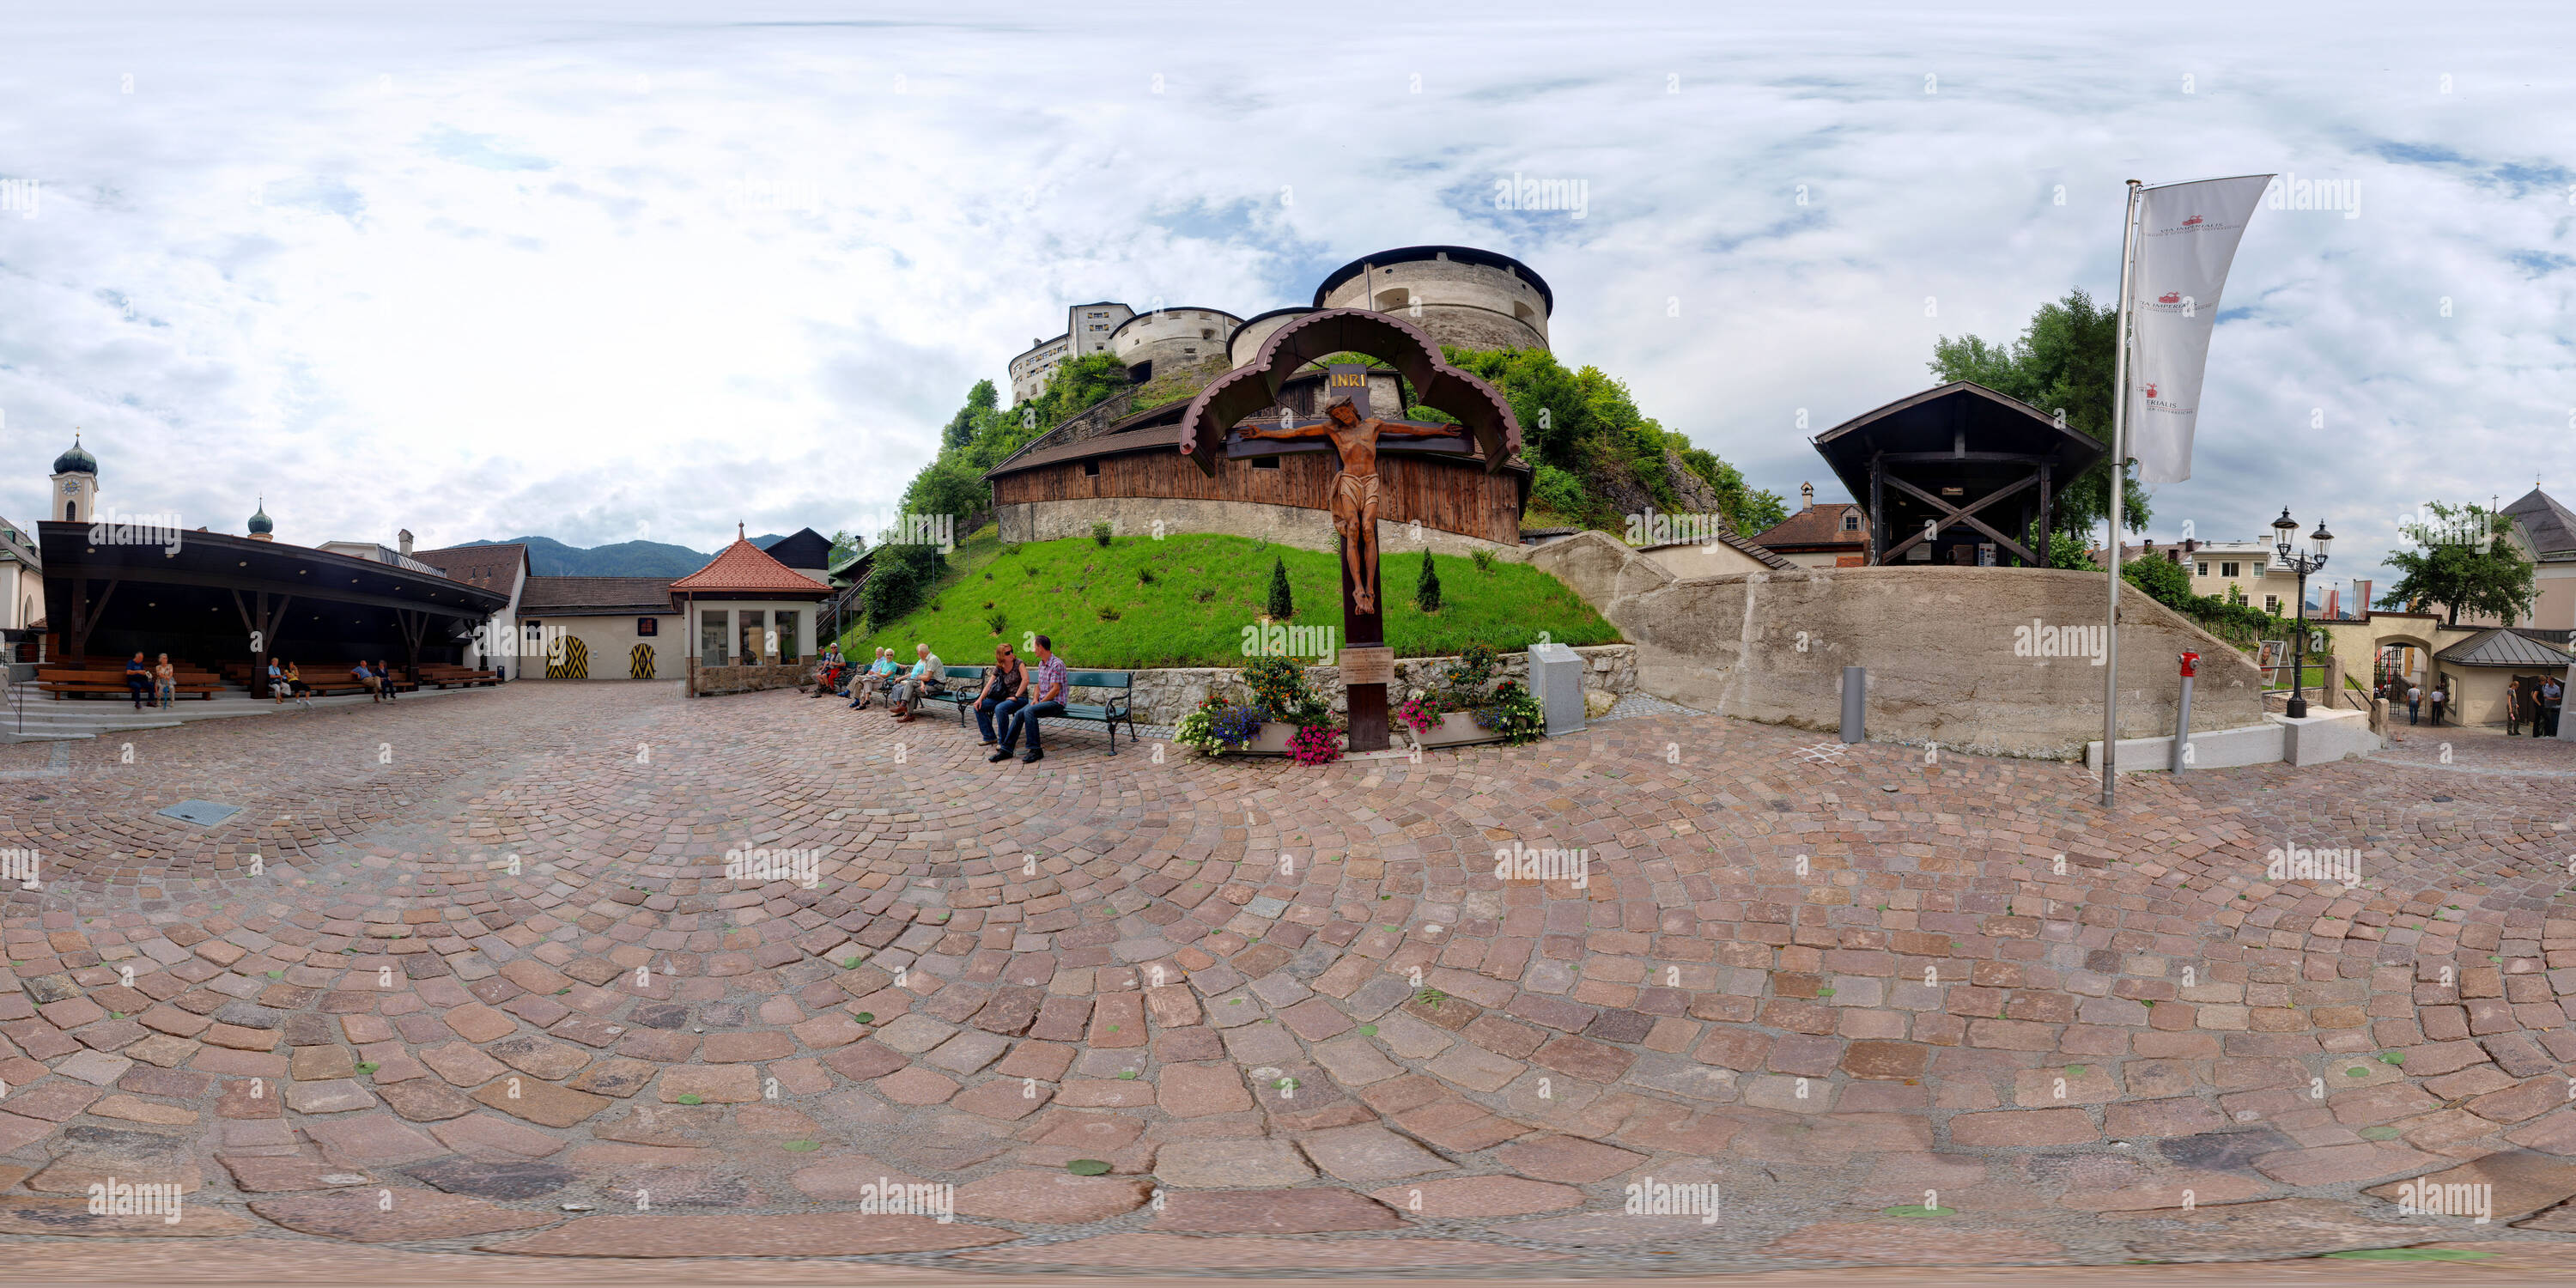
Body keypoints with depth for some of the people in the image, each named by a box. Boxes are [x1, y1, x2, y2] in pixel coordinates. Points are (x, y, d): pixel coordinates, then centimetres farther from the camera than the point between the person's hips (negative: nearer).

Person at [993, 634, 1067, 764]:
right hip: (1043, 700, 8)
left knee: (1029, 711, -32)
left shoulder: (1057, 664, -15)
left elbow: (1055, 690, -19)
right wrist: (1035, 698, 2)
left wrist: (1040, 703, -16)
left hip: (1056, 703, -8)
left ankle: (1036, 750, -29)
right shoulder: (1041, 664, 15)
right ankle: (1006, 749, -16)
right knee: (1019, 713, -16)